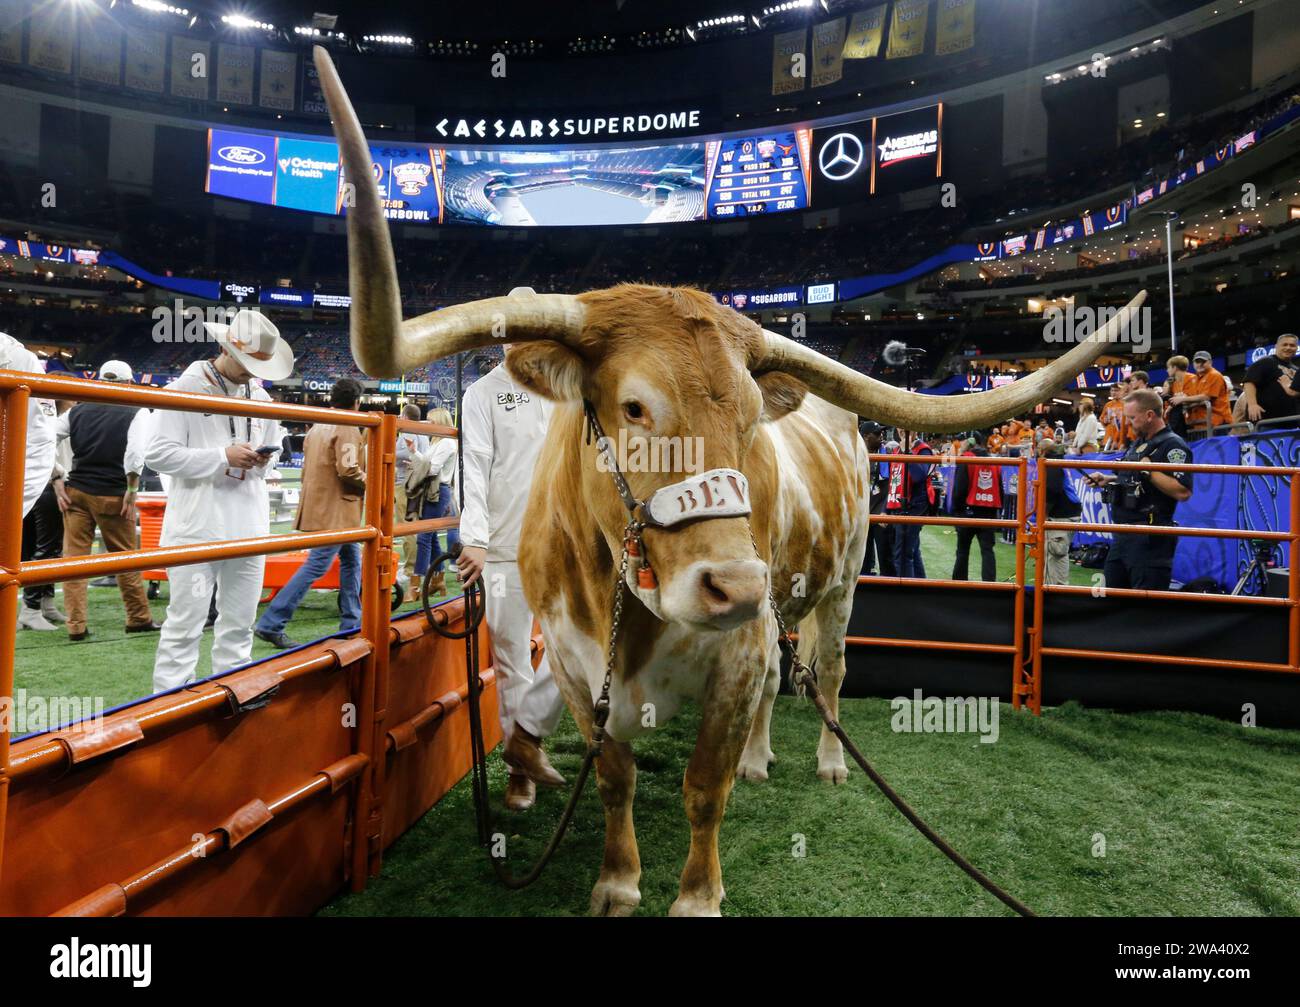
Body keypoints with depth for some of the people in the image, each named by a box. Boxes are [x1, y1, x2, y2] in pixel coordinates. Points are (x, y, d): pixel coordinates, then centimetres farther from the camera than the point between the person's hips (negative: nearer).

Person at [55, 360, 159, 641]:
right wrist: (131, 491, -9)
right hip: (112, 495, -3)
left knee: (74, 557, 5)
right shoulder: (134, 414, -3)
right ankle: (139, 618, 16)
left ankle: (76, 626, 5)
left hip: (76, 492, 3)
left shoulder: (77, 410, 9)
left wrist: (57, 482, 7)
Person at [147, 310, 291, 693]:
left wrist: (263, 458, 1)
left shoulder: (260, 397, 13)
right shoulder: (185, 389, -5)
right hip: (198, 528, -6)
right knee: (185, 624, -3)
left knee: (239, 623, 12)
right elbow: (158, 454, -10)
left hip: (249, 528, 6)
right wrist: (223, 456, -17)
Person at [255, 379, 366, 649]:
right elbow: (348, 470, -22)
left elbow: (308, 465, 18)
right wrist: (370, 483, -6)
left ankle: (351, 622, 21)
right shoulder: (347, 428, -14)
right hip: (336, 511, -10)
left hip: (317, 505, 10)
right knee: (316, 566, -7)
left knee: (352, 561, 16)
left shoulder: (317, 426, 14)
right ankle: (271, 625, -5)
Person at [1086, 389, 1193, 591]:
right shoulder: (1138, 443, 16)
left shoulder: (1173, 445, -12)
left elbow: (1183, 492, -23)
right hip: (1122, 534, 9)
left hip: (1150, 538, -9)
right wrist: (1106, 479, 11)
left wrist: (1148, 470, -21)